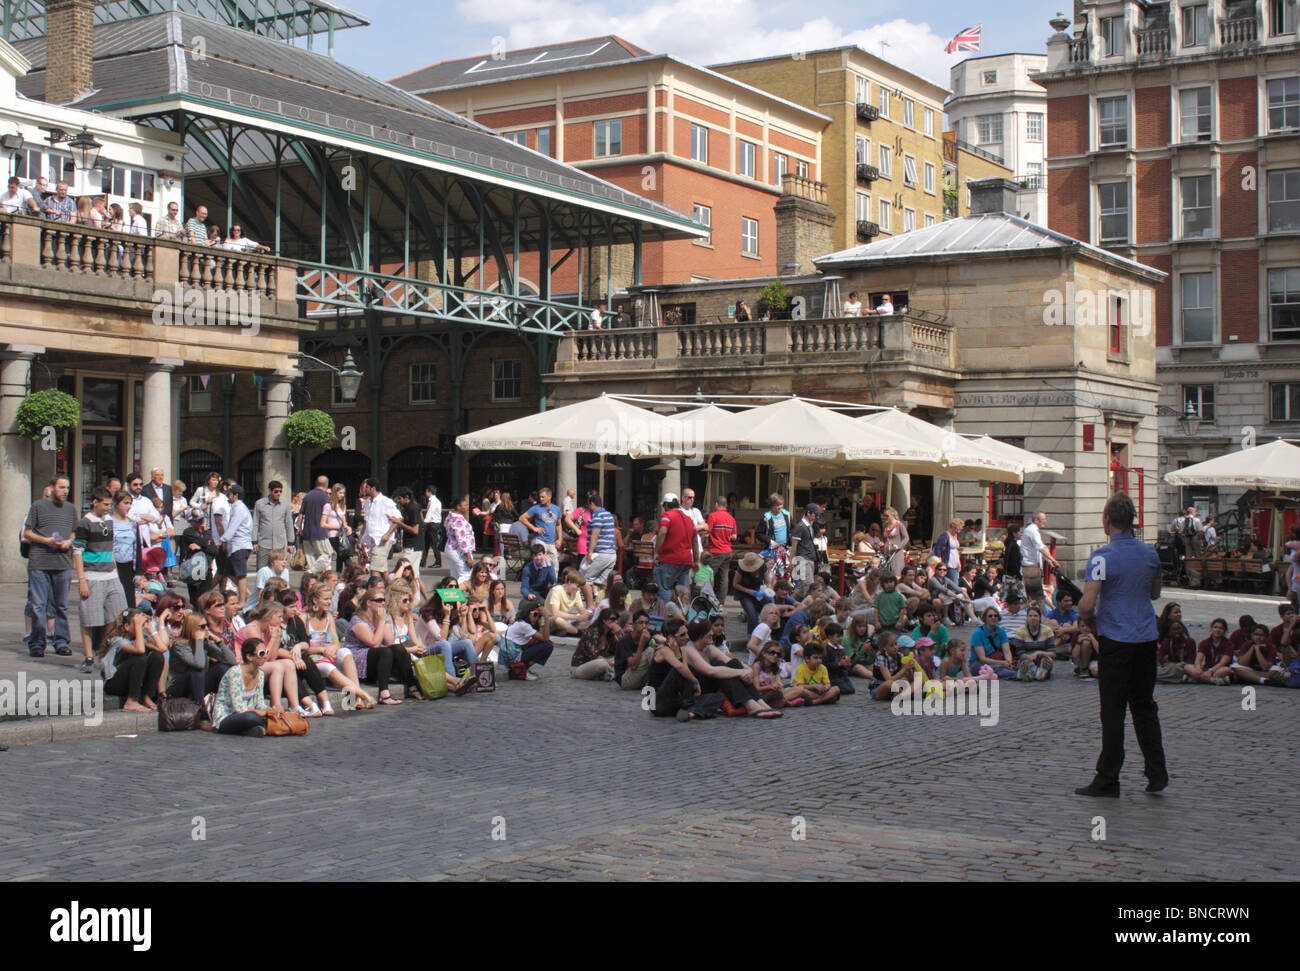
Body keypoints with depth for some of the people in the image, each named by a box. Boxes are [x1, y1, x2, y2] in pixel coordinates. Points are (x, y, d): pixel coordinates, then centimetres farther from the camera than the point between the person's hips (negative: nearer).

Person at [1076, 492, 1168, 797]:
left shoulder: (1103, 557, -15)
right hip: (1147, 639, 6)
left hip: (1116, 641, -6)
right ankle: (1157, 773, 14)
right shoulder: (1150, 554, 5)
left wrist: (1090, 621, 0)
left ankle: (1108, 780, 5)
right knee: (1144, 707, 15)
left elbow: (1087, 605, -19)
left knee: (1113, 712, 0)